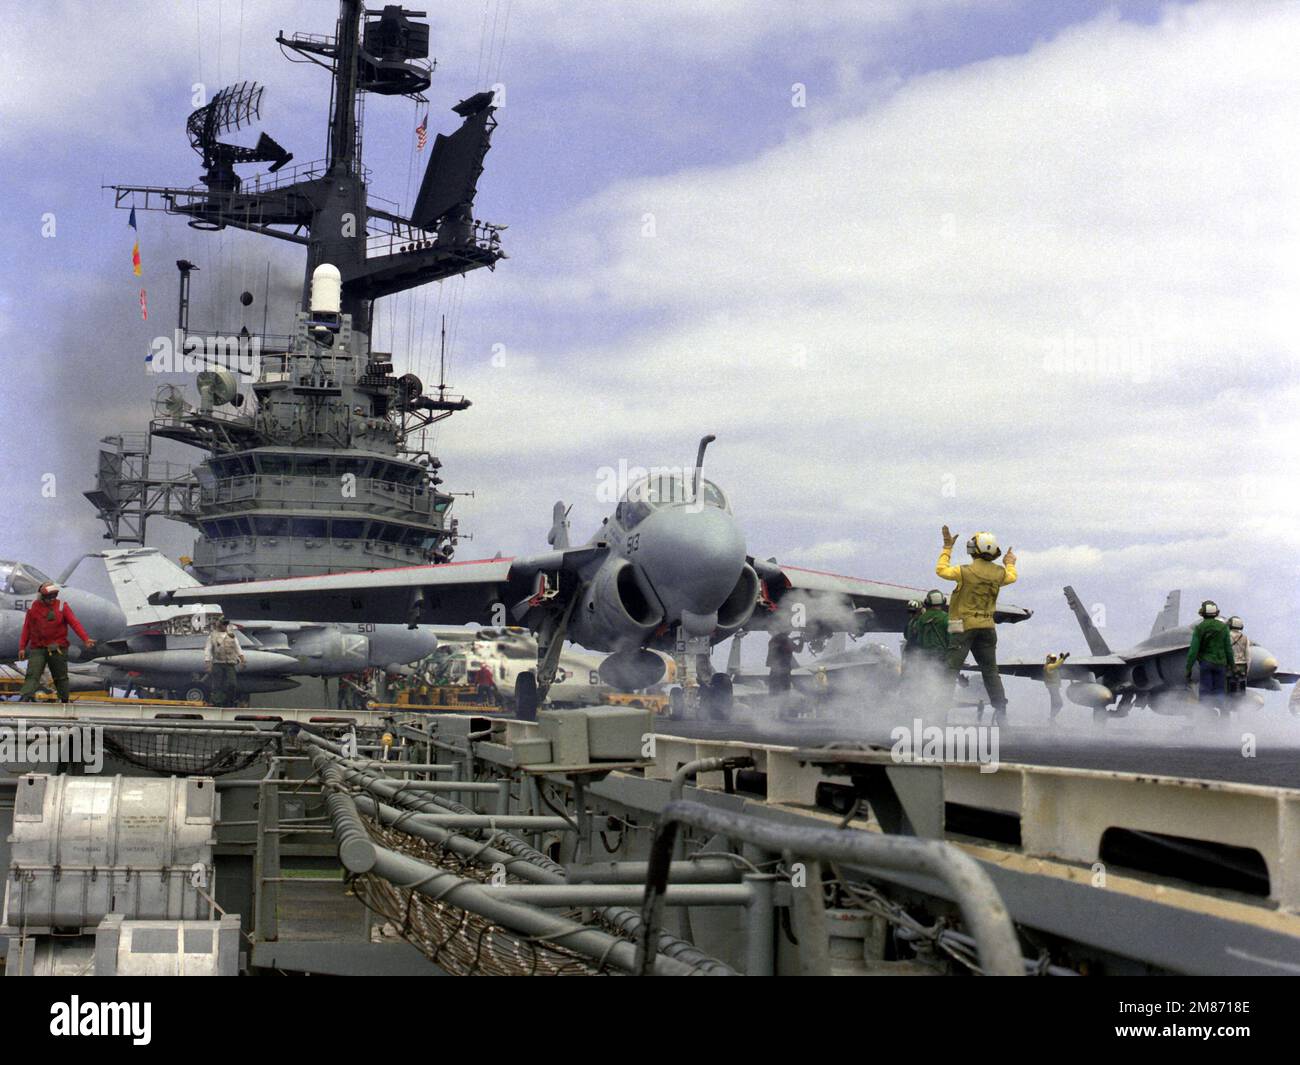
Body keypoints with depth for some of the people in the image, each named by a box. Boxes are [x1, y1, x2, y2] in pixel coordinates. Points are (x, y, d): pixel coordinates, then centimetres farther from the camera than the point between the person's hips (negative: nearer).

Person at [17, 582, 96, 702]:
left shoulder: (62, 607, -1)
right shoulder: (33, 608, 4)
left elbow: (75, 623, -9)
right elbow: (27, 628, 7)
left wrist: (85, 639, -19)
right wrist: (22, 647, 2)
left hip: (58, 649, 0)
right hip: (37, 648, 0)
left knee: (60, 677, 9)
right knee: (32, 675, -11)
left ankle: (65, 700, 21)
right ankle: (23, 700, -19)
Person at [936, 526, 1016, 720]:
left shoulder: (967, 571, -17)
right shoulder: (999, 573, -2)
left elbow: (941, 570, -4)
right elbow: (1012, 577, 22)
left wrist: (947, 548, 7)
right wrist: (1010, 563, 43)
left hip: (964, 625, -4)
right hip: (987, 626, 5)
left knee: (952, 668, -3)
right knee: (990, 670, 12)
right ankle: (1001, 709, 9)